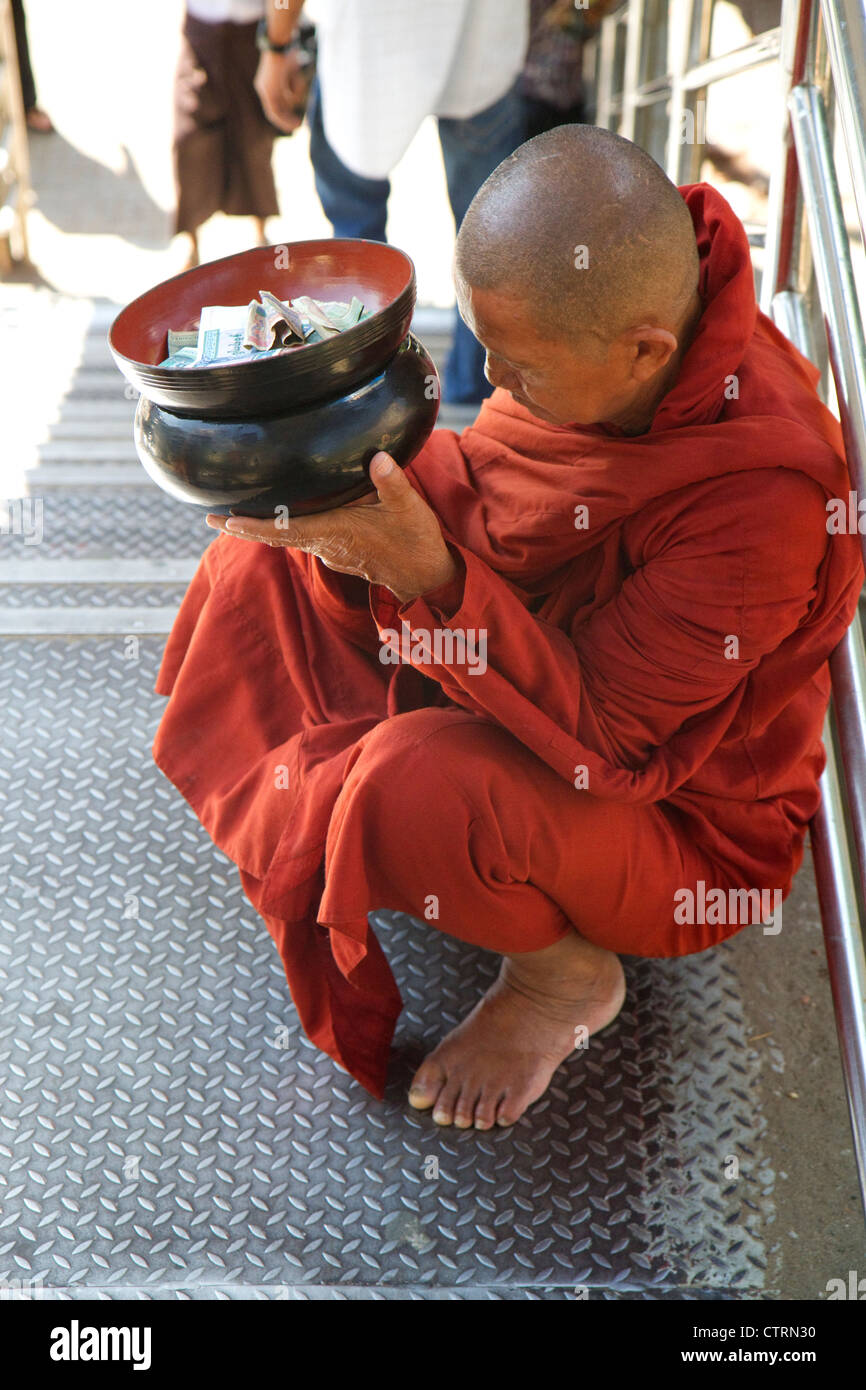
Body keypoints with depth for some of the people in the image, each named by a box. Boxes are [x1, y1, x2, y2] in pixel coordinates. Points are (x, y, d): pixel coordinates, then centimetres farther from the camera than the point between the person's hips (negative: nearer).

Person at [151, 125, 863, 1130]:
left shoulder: (762, 500, -37)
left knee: (418, 787, -37)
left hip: (680, 815, -6)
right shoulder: (593, 333, -16)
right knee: (272, 562, -1)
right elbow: (481, 486, -2)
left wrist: (429, 578, -44)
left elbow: (602, 734, -33)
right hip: (535, 663, 7)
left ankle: (567, 977, -3)